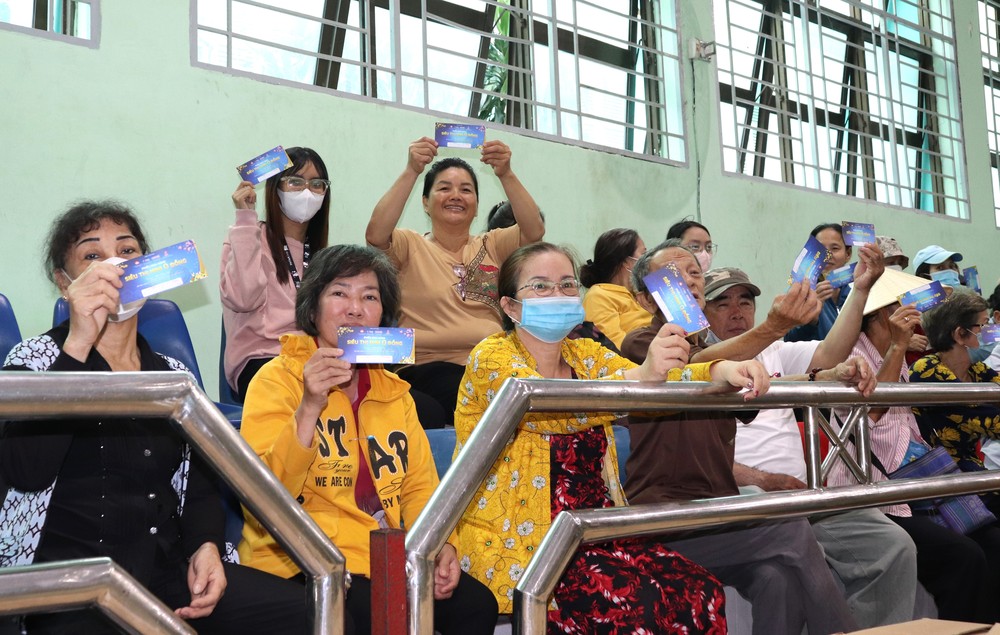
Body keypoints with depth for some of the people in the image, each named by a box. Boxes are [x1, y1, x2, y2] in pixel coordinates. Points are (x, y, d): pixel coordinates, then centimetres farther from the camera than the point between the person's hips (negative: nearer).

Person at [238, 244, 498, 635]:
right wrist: (309, 409, -28)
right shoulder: (278, 379, -5)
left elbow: (419, 487, 15)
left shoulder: (393, 391, 14)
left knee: (476, 603, -15)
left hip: (387, 560, 6)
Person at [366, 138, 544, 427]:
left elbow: (535, 231, -1)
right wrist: (411, 172, -17)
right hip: (429, 368, -4)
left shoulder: (493, 246, 18)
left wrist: (506, 175, -13)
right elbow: (376, 235, -12)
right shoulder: (411, 246, 10)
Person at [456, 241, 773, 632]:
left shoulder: (585, 355, 11)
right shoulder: (491, 358, -9)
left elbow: (658, 387, -4)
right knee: (635, 603, -25)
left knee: (702, 594, -12)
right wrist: (641, 376, -42)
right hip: (517, 546, -6)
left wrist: (721, 372, -25)